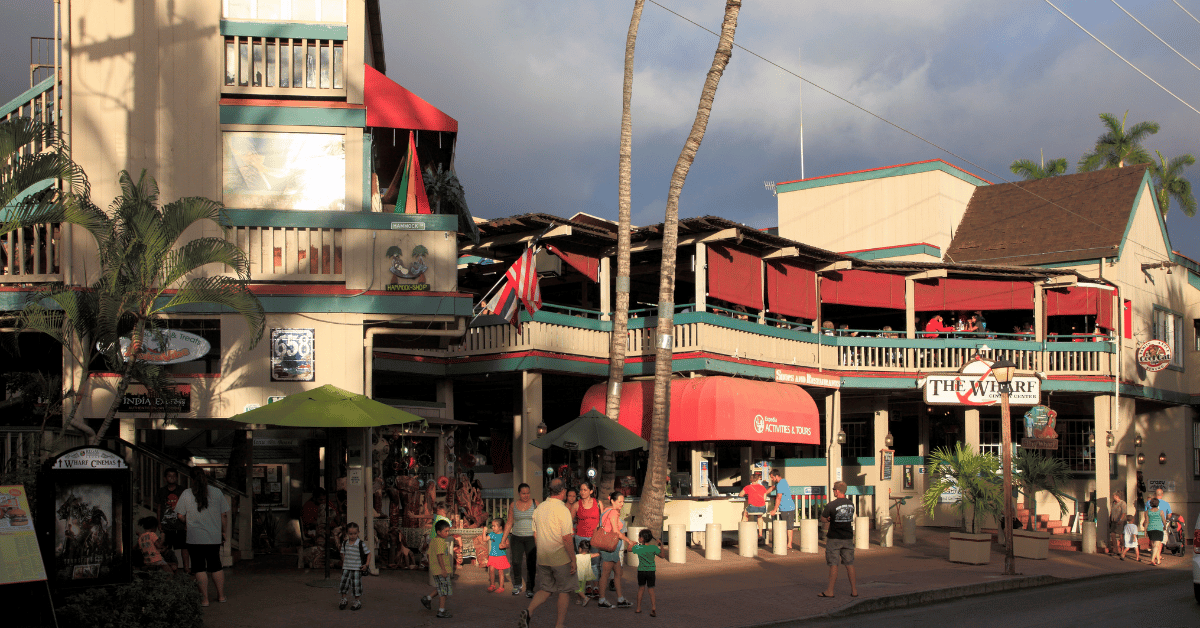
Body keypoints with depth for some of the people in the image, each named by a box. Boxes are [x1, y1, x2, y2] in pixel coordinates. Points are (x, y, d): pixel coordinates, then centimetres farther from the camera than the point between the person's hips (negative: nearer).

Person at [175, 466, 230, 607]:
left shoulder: (186, 494, -5)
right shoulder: (217, 492, 0)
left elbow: (181, 516, -1)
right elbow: (224, 515, 3)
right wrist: (223, 531, 15)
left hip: (195, 538, -3)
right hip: (214, 537, 3)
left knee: (199, 567, 3)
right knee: (216, 566, 14)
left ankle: (204, 598, 2)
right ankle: (221, 596, 19)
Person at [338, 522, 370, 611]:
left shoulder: (361, 544, -9)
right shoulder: (345, 543, 3)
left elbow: (368, 553, -2)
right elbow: (343, 554, 15)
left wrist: (366, 565, -7)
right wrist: (343, 565, 14)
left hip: (357, 568, -4)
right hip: (346, 568, 4)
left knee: (356, 584, 0)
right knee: (344, 582, 2)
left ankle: (358, 602, 14)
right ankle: (343, 600, 19)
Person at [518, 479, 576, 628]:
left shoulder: (539, 508, 5)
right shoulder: (562, 510, -16)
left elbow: (535, 534, 13)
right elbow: (567, 538, -18)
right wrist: (573, 560, -12)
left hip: (542, 557, 6)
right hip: (560, 557, -6)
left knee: (545, 589, 15)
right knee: (565, 590, 9)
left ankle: (529, 611, -8)